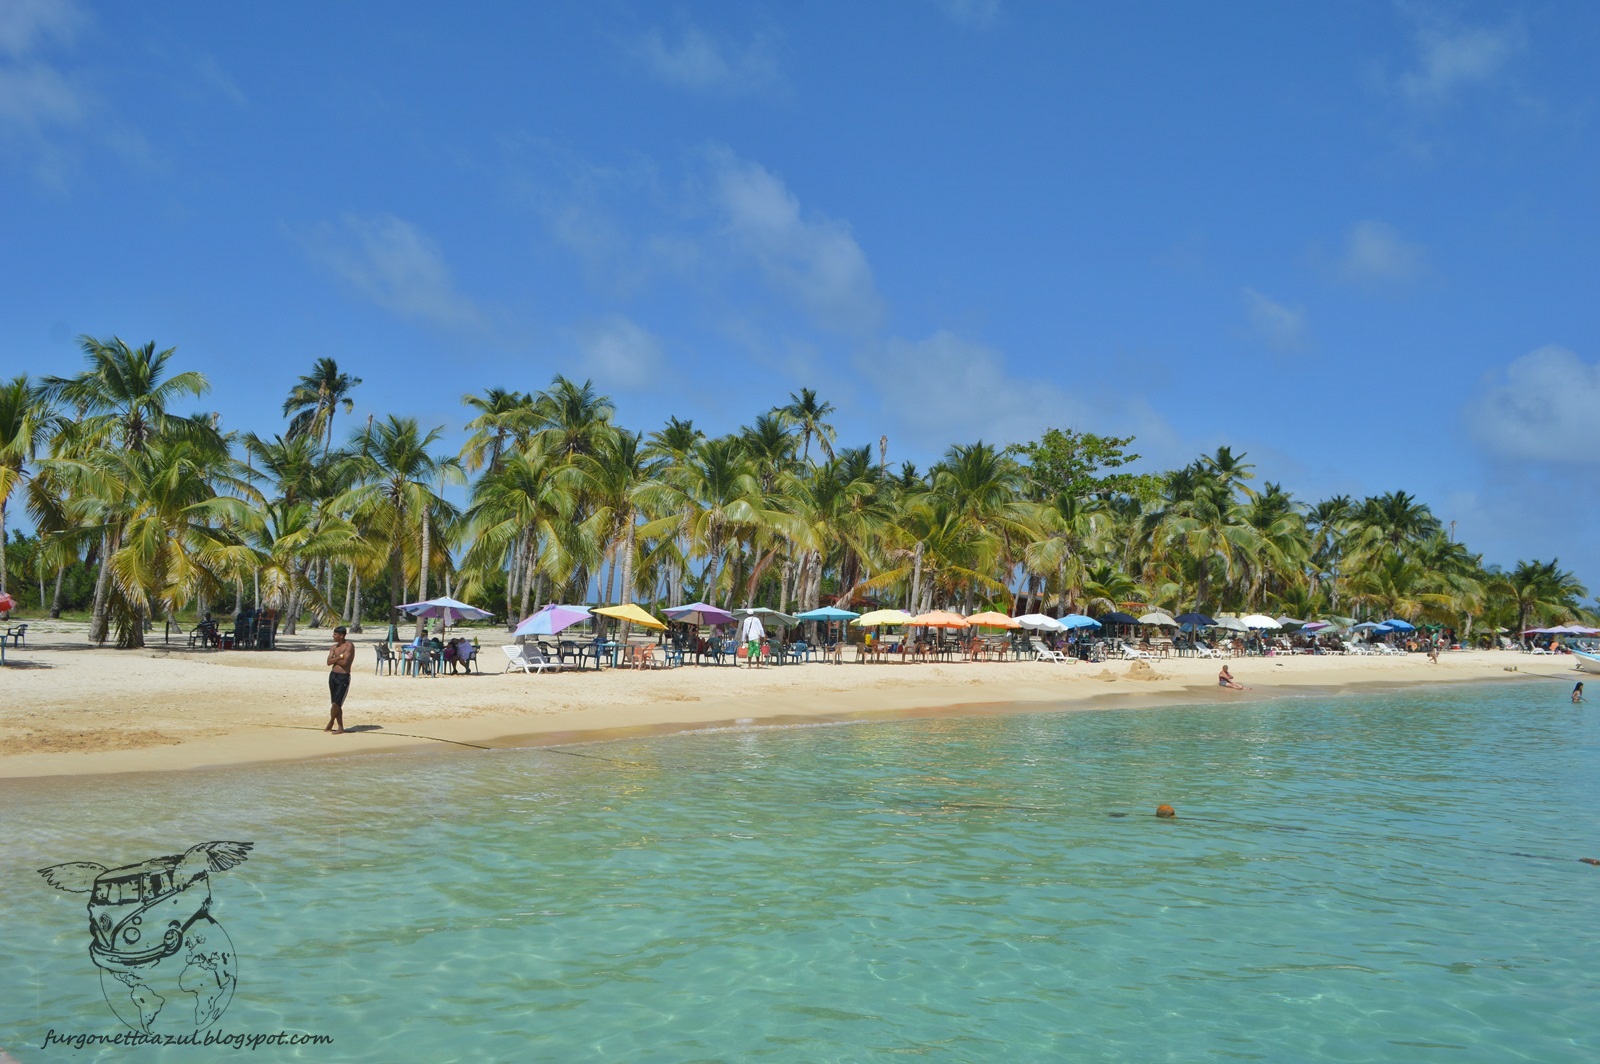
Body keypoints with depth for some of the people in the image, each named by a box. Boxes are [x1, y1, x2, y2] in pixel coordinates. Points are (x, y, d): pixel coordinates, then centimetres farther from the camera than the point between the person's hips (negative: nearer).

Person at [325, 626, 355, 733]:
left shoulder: (349, 645, -10)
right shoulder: (333, 647, 10)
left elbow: (344, 662, -20)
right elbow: (329, 662, -2)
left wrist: (334, 659, -5)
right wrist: (339, 657, -14)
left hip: (343, 677, -7)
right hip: (333, 675, 7)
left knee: (336, 703, -8)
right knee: (336, 704, 7)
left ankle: (331, 722, 15)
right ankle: (340, 727, 12)